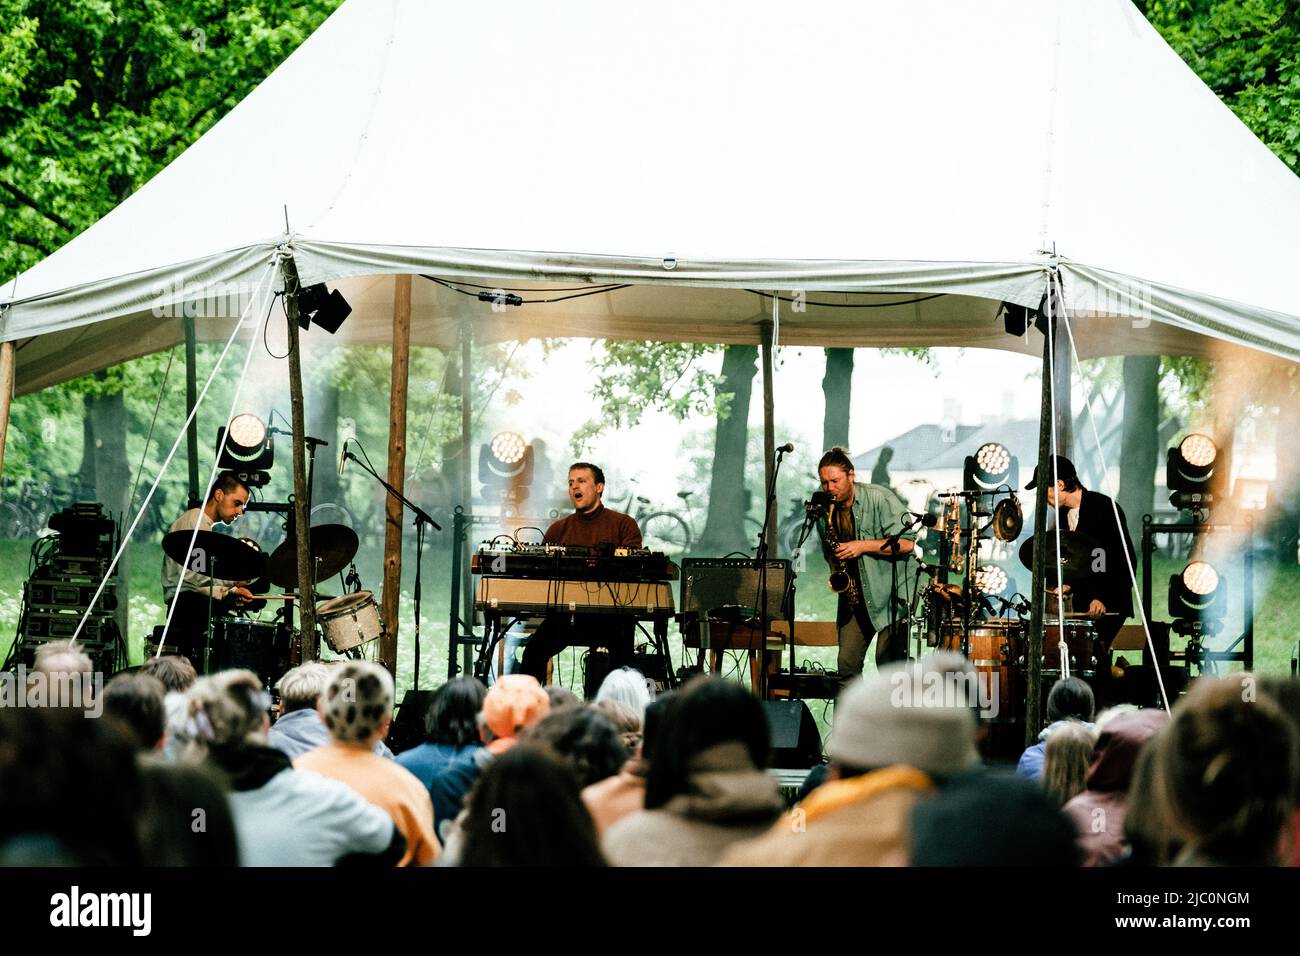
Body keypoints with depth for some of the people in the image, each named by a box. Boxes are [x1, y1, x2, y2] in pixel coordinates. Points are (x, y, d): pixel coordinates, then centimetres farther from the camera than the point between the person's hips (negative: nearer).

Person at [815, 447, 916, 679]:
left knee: (888, 658, -13)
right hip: (855, 595, 6)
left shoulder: (880, 499, -12)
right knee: (847, 662, 0)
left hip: (892, 590, -6)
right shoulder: (825, 512, 7)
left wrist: (863, 546, -21)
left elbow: (907, 543, -16)